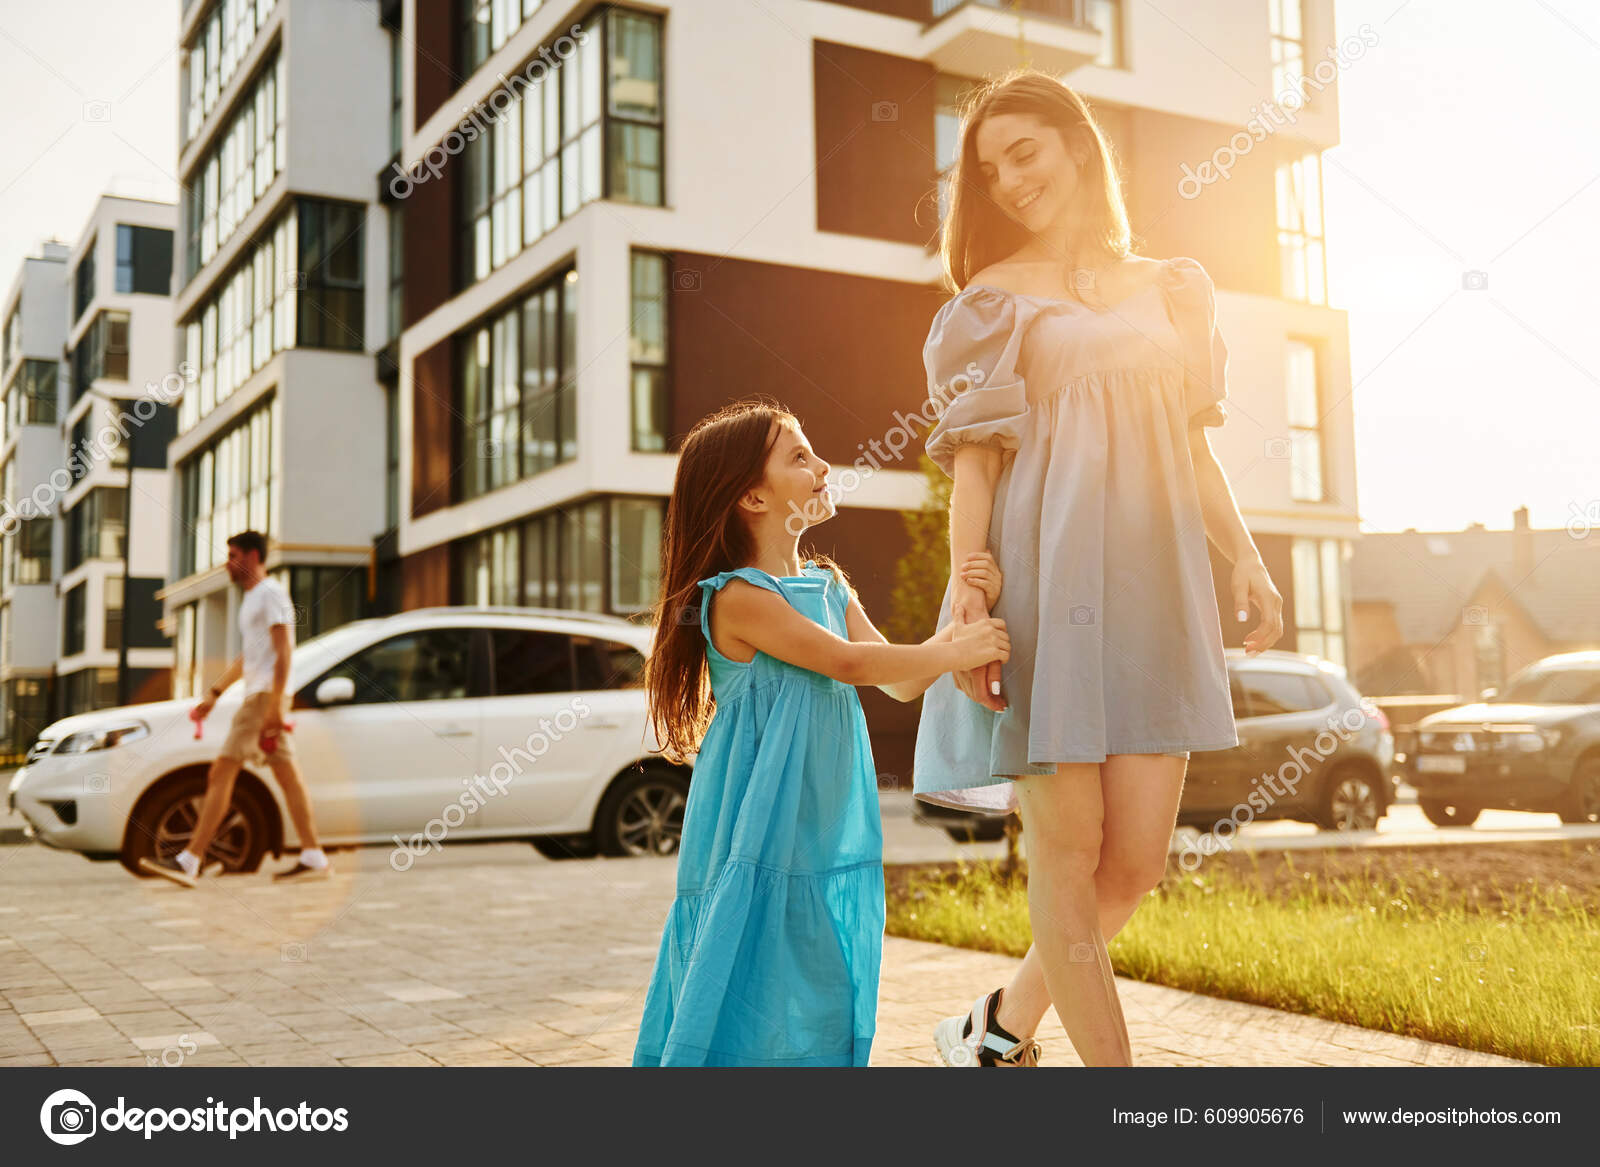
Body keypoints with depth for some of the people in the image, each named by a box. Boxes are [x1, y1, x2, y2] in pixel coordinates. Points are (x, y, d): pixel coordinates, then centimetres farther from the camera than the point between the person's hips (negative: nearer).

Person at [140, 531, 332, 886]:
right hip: (258, 696, 10)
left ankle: (189, 861, -9)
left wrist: (275, 704, -22)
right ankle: (314, 858, 4)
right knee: (287, 774, 5)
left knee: (222, 773, -10)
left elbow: (284, 651, -17)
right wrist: (214, 693, 24)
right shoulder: (252, 598, 23)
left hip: (265, 696, -10)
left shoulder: (270, 593, -8)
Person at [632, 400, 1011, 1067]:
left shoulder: (830, 587, 12)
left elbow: (900, 681, 10)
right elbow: (848, 664, -20)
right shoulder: (738, 596, -14)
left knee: (821, 989, 12)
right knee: (756, 988, -3)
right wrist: (956, 653, -15)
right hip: (760, 835, -8)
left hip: (824, 829, 8)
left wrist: (963, 615, -4)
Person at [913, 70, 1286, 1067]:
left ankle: (1002, 1026, 21)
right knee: (1069, 851, -3)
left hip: (1154, 583, 4)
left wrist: (1246, 556, 7)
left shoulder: (1172, 289, 18)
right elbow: (974, 452, 0)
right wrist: (967, 583, -13)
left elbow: (1193, 449, 19)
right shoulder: (993, 296, 8)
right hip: (1045, 578, -4)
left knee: (1137, 858, 1)